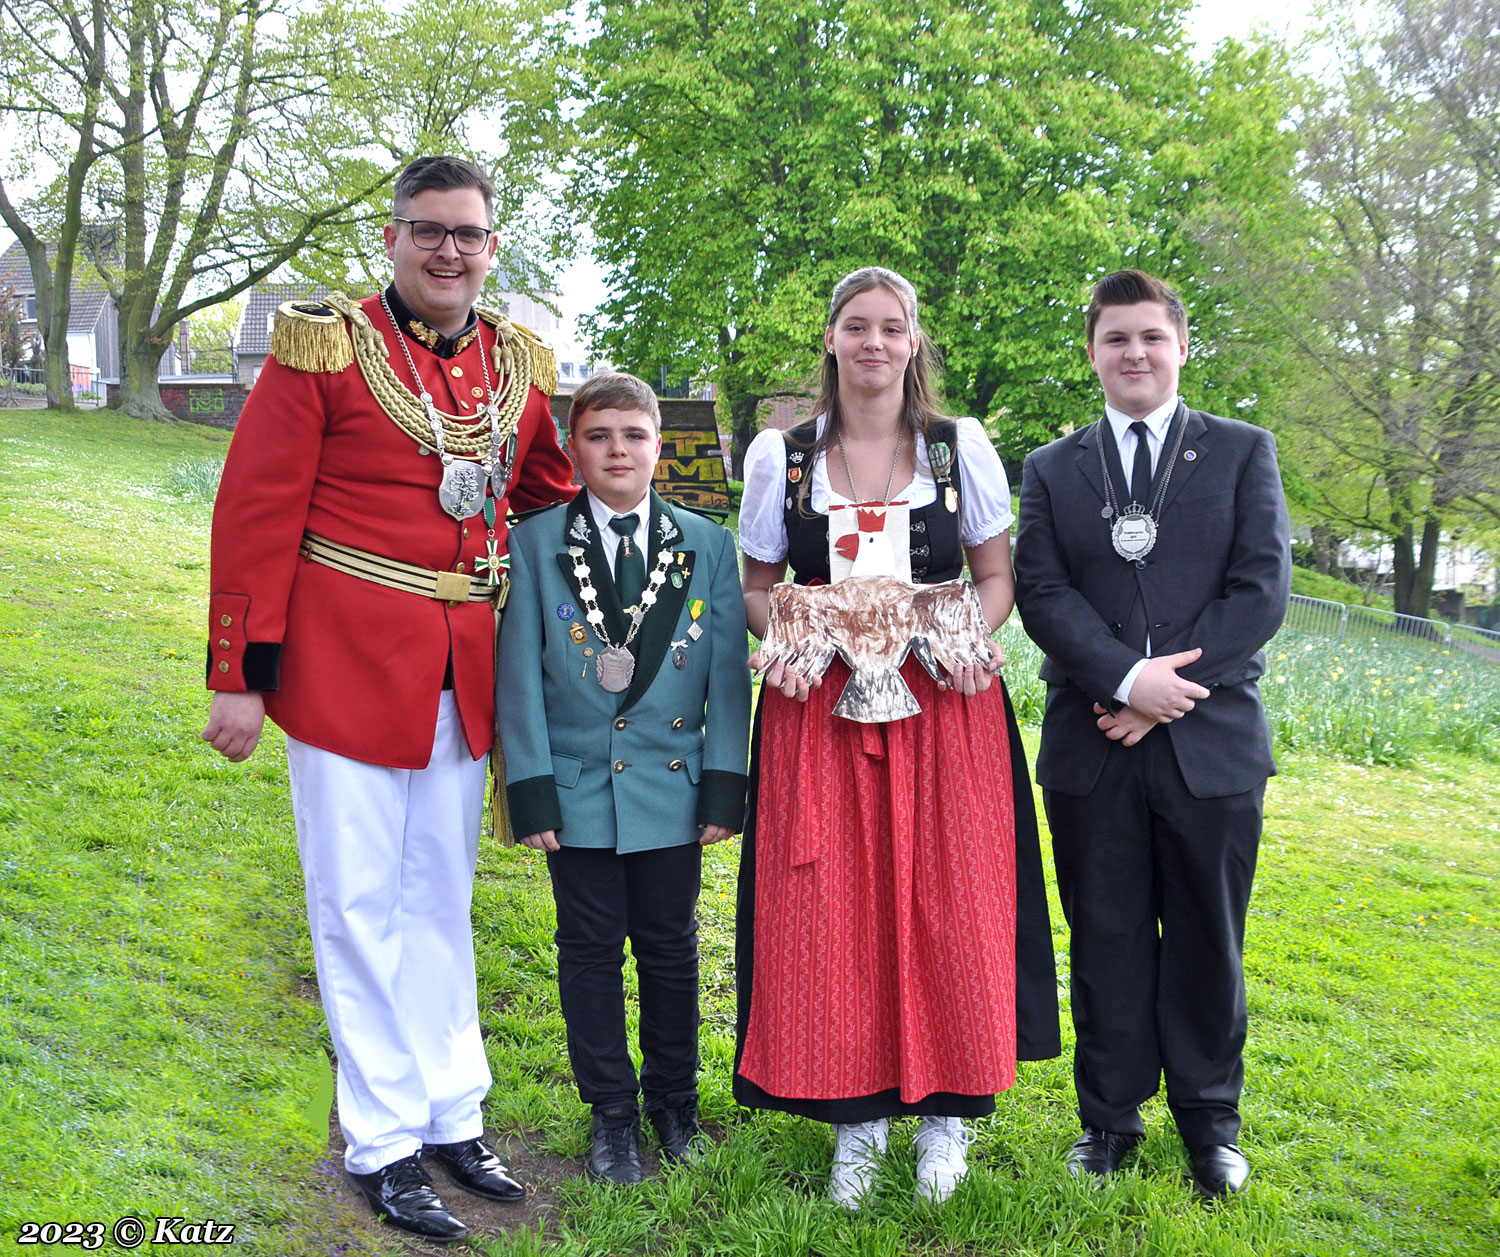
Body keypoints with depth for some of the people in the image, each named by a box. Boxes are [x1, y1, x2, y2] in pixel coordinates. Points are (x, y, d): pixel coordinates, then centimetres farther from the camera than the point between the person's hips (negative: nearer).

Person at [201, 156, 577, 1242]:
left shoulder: (523, 366, 7)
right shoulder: (324, 346, -7)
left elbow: (549, 496, 20)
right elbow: (256, 512, -8)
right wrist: (243, 673, -11)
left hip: (463, 679, 5)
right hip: (348, 665, -5)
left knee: (442, 899, 15)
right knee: (360, 906, 6)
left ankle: (452, 1114, 29)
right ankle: (385, 1143, 19)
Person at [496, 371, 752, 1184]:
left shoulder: (706, 545, 1)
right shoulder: (536, 543, -2)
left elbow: (727, 671, 0)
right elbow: (520, 672, -3)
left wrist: (724, 785, -4)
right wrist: (531, 787, -8)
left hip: (672, 790, 1)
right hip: (579, 789, -1)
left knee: (670, 948, 13)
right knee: (590, 950, 10)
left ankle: (674, 1099, 32)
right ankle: (611, 1111, 26)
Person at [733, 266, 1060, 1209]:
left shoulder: (962, 447, 4)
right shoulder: (781, 456, 6)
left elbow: (997, 576, 8)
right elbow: (760, 584, 10)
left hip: (943, 706, 0)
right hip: (819, 708, 1)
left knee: (946, 908, 1)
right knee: (828, 914, 1)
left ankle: (945, 1107, 20)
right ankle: (856, 1115, 18)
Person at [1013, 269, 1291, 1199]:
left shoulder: (1244, 452, 6)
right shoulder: (1052, 470, 10)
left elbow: (1262, 589, -4)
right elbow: (1042, 592, -2)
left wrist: (1169, 691, -12)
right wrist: (1127, 678, -18)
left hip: (1211, 743, -1)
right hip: (1092, 746, 1)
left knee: (1207, 944, 10)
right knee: (1106, 941, 9)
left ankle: (1210, 1121, 28)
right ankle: (1110, 1117, 25)